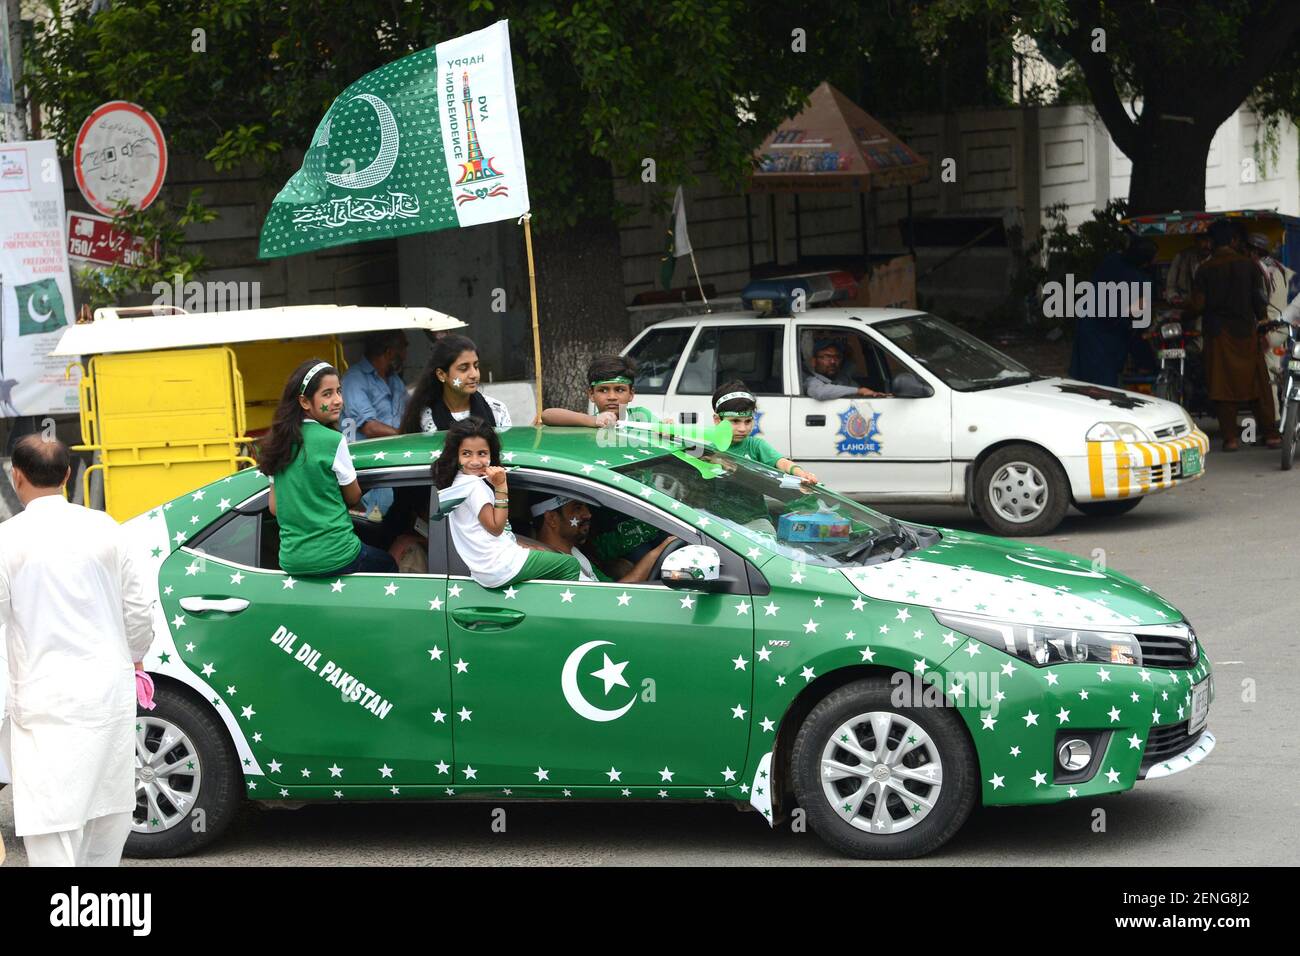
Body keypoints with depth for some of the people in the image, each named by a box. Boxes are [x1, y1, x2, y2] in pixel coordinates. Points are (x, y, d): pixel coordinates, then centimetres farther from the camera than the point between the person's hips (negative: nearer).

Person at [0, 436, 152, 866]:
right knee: (110, 810, 17)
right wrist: (135, 657, 29)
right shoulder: (105, 529, 3)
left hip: (46, 698, -5)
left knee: (52, 827, -5)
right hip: (111, 688, 5)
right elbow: (137, 610, 10)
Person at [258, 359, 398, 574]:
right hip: (335, 557, -6)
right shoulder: (333, 441, -14)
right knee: (389, 565, 24)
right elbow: (354, 498, 0)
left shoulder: (279, 441, 5)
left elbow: (275, 508, 10)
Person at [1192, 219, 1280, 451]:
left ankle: (1230, 437, -1)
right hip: (1246, 331, 1)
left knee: (1223, 387, 3)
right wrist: (1262, 322, 15)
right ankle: (1271, 434, 6)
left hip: (1218, 333, -1)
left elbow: (1198, 306, -6)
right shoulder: (1249, 266, -1)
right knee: (1258, 383, 8)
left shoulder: (1205, 269, -4)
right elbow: (1259, 301, -1)